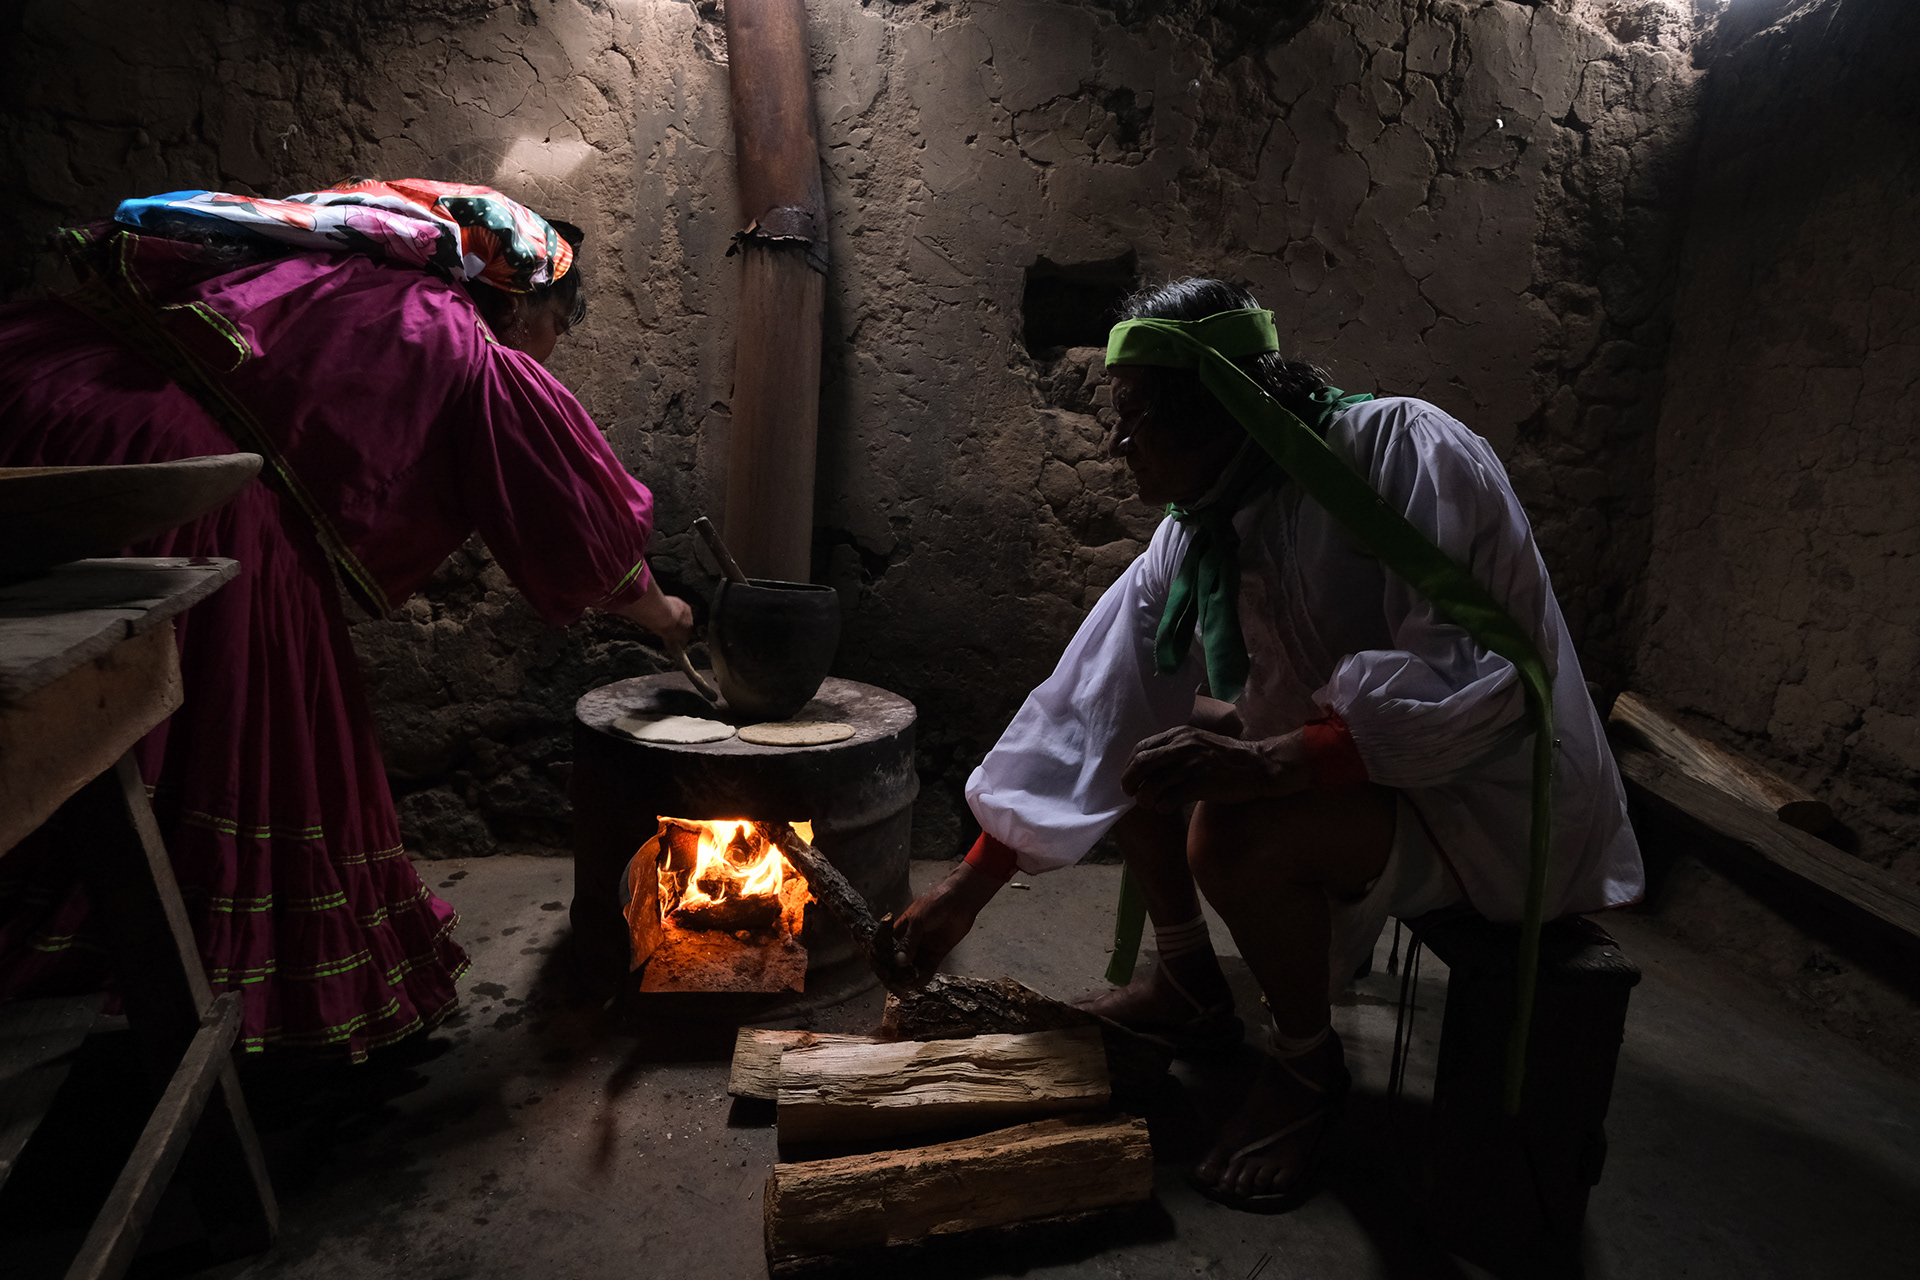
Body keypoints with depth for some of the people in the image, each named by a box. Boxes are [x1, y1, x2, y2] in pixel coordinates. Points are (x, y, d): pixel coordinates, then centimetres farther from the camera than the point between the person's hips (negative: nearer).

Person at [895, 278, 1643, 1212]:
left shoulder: (1412, 455, -25)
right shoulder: (1194, 536, -4)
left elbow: (1480, 684, -31)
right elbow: (1089, 708, -3)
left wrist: (1269, 763, -42)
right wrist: (969, 887, -1)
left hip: (1494, 795, -7)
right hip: (1337, 761, 8)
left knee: (1235, 835, -31)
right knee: (1136, 739, 4)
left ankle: (1306, 1062, -1)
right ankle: (1189, 986, 19)